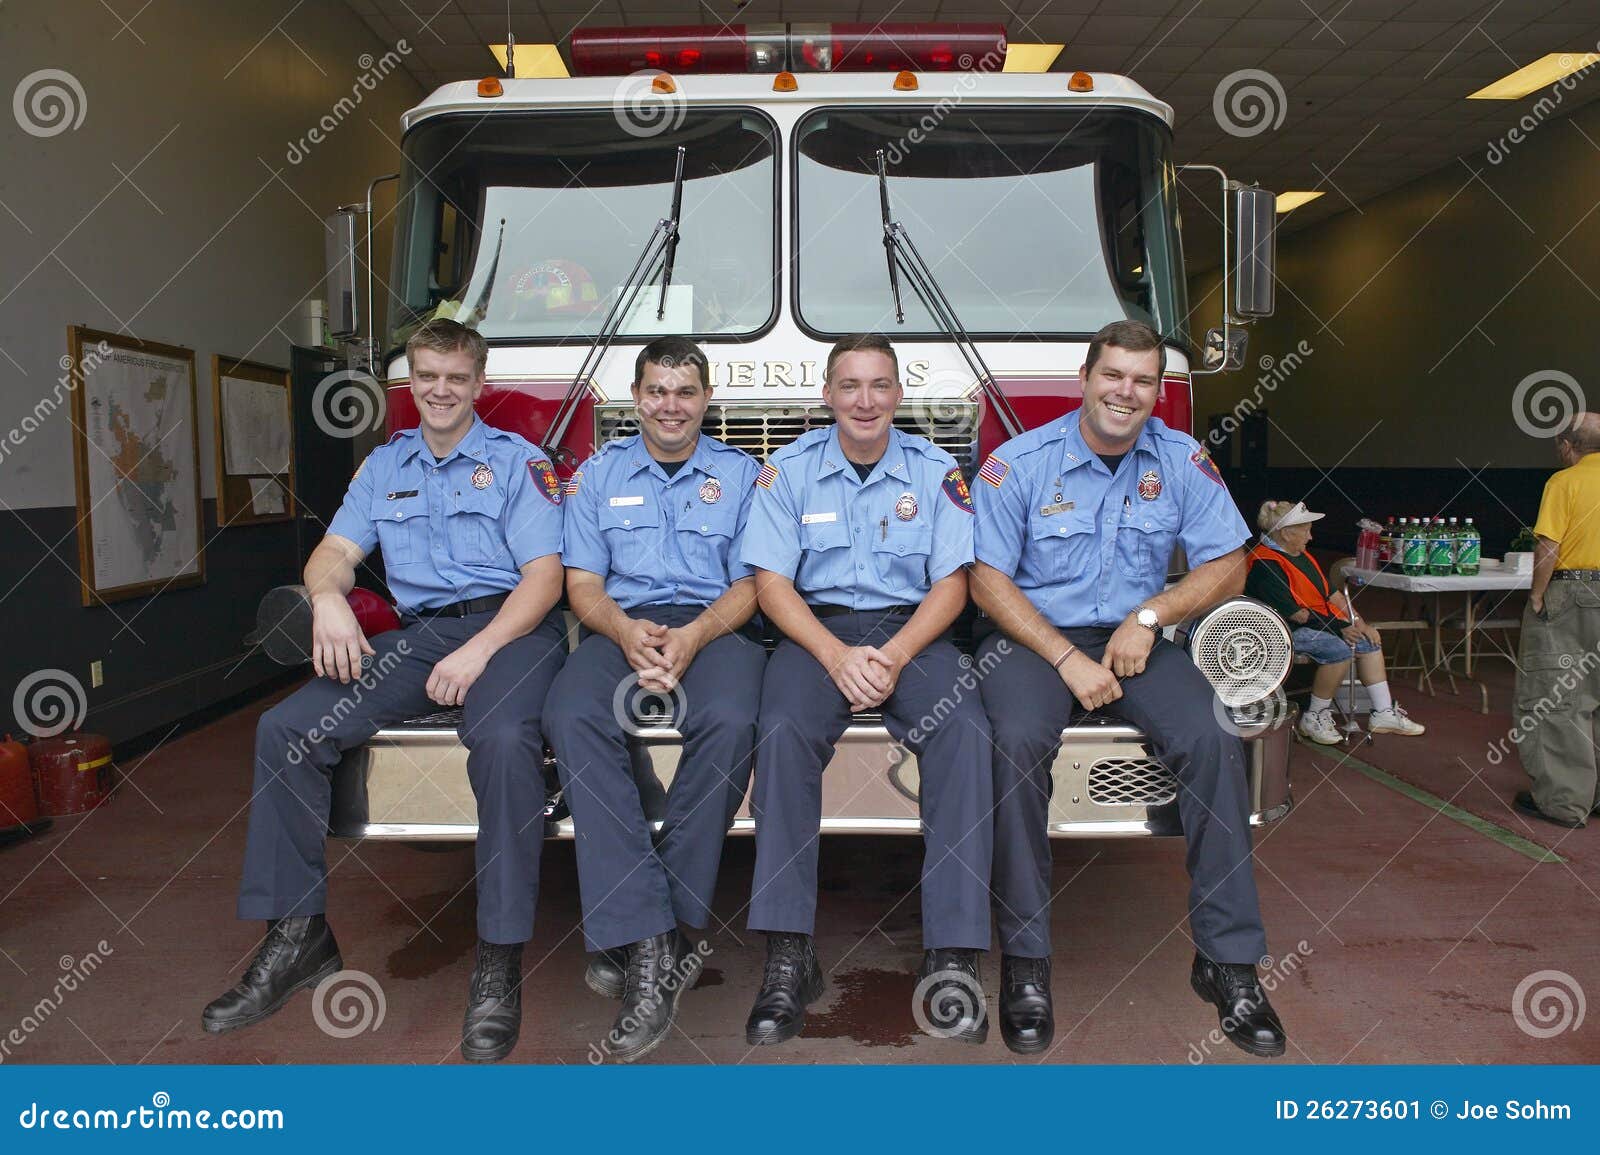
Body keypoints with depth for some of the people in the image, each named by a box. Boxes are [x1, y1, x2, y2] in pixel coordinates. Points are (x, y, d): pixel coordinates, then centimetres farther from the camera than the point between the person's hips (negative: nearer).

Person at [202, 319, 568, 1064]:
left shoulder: (518, 462, 5)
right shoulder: (384, 466, 20)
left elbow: (544, 574, -5)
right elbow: (335, 551, 12)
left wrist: (479, 650, -20)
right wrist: (328, 595, -14)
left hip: (511, 626, -5)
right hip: (417, 634, 5)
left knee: (504, 738, -36)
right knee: (285, 729, -14)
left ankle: (500, 961, -28)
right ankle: (297, 933, -2)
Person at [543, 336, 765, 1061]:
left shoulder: (740, 473, 15)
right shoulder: (598, 474, 19)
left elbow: (750, 584, 6)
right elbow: (582, 583, 10)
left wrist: (693, 635, -15)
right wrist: (625, 631, -13)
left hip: (713, 627, -1)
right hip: (621, 625, 2)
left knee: (729, 721, -36)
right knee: (572, 718, -32)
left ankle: (638, 937, -24)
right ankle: (651, 946, -34)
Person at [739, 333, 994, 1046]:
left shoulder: (936, 471, 7)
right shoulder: (788, 470, 6)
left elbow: (951, 582, 2)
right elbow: (771, 581, -1)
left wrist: (895, 655, -16)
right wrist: (836, 655, -17)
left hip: (911, 630, 1)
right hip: (817, 628, 0)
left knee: (964, 731, -29)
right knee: (784, 729, -32)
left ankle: (951, 954, -25)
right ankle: (787, 956, -27)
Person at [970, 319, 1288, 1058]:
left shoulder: (1182, 462, 4)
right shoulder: (1019, 463, -4)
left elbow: (1227, 567, 5)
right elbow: (988, 580, -7)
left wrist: (1152, 615, -12)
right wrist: (1068, 659, -17)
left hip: (1133, 640, 3)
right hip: (1032, 637, -2)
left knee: (1211, 737, -24)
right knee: (1017, 739, -32)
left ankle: (1229, 960, -11)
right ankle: (1025, 961, -20)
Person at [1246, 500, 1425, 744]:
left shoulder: (1302, 556, 15)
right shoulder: (1265, 565, -19)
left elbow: (1330, 593, 16)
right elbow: (1295, 613, -22)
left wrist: (1357, 622, 4)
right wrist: (1338, 627, -16)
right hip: (1285, 630, -11)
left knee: (1369, 641, 4)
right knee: (1338, 649, -30)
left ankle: (1384, 713, 10)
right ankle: (1313, 719, -15)